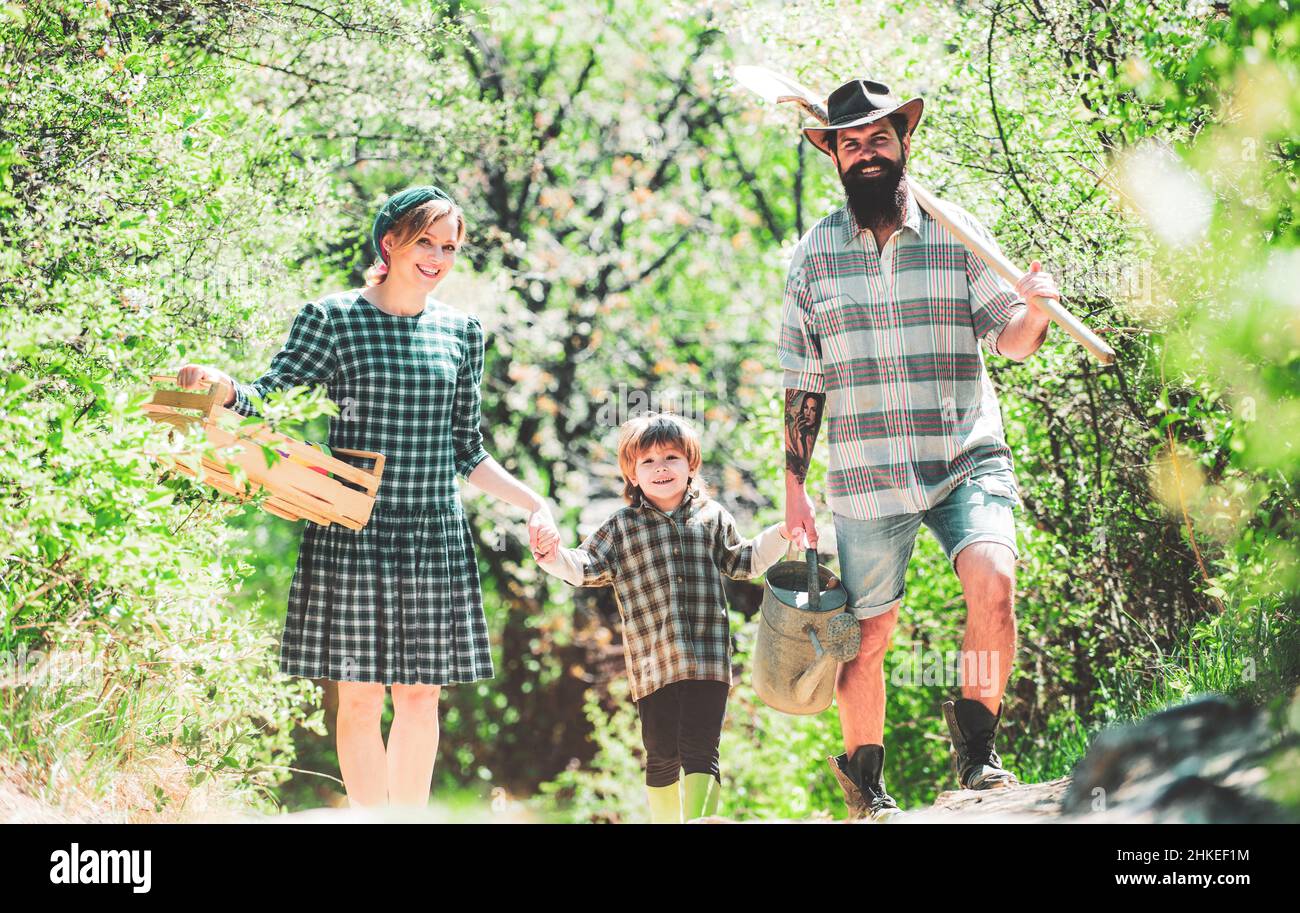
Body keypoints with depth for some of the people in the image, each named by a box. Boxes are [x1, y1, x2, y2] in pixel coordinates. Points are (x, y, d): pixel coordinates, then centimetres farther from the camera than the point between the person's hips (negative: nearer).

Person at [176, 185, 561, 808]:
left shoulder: (461, 331, 11)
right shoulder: (332, 319, 0)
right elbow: (271, 400, -6)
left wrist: (532, 503, 13)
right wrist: (222, 387, -27)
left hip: (436, 535, 3)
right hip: (353, 532, -3)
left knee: (421, 695, 5)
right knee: (359, 695, -2)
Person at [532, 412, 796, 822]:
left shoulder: (712, 517, 13)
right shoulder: (621, 527, 8)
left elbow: (743, 562, 25)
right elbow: (587, 569, 4)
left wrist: (781, 534, 16)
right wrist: (555, 558, -14)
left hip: (707, 660, 0)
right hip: (652, 663, 0)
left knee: (700, 750, -8)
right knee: (661, 756, 7)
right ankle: (665, 821, 20)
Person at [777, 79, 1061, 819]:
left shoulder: (958, 234, 5)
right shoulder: (815, 255, 6)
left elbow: (1013, 341, 1)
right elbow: (802, 383, 10)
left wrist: (1035, 309, -22)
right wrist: (794, 486, 6)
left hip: (967, 461, -1)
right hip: (866, 475, 1)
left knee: (994, 583, -24)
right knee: (868, 635, 5)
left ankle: (976, 748, -7)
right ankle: (864, 779, 25)